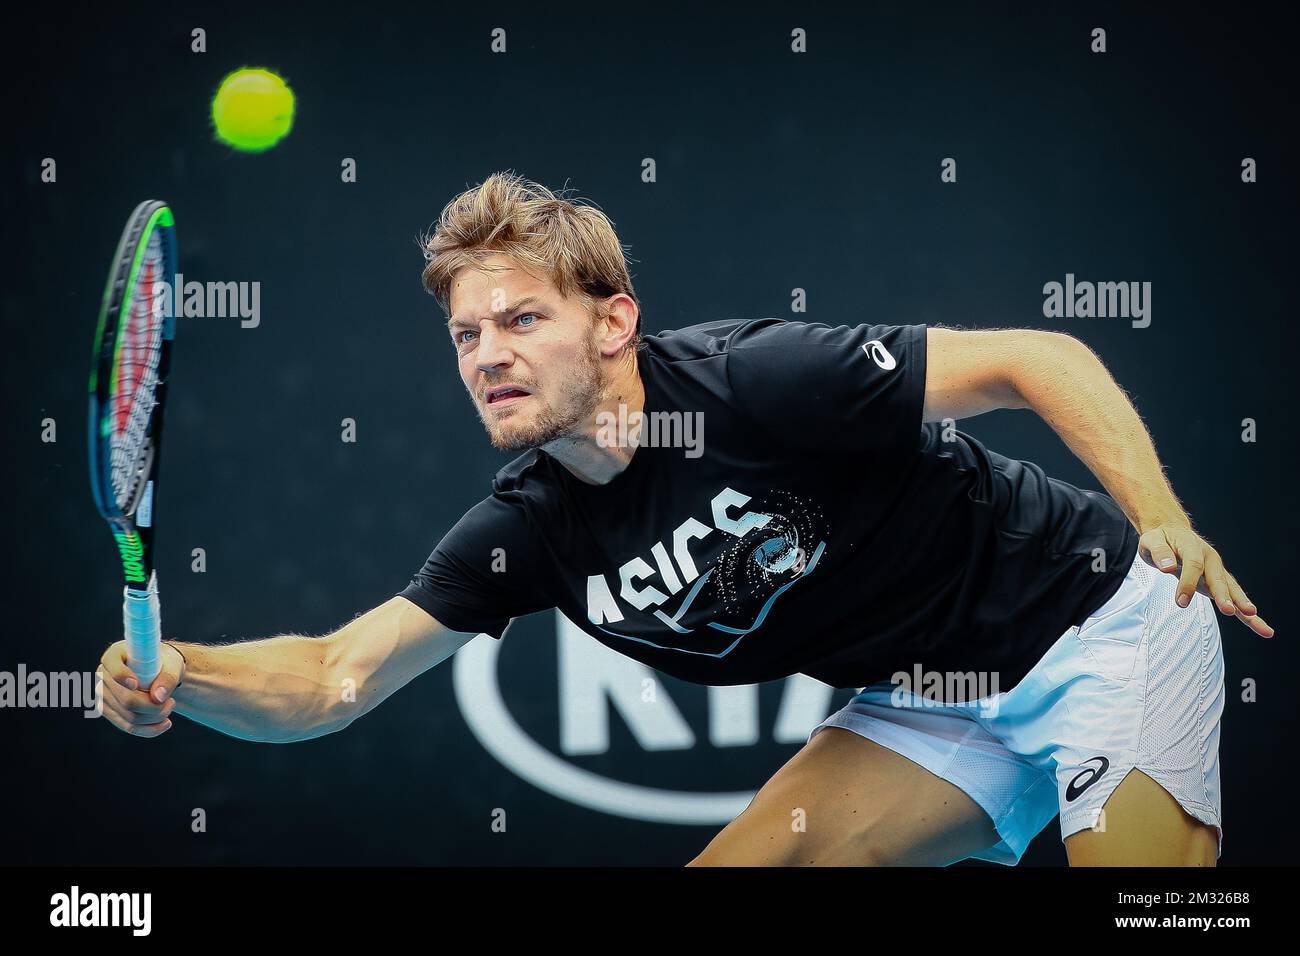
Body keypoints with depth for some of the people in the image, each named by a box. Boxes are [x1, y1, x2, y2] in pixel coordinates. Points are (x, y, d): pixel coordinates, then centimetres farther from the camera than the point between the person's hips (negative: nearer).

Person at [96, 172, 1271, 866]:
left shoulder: (753, 380, -24)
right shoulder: (533, 528, -6)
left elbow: (1040, 360, -20)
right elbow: (334, 677, -11)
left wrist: (1164, 520, -33)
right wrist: (176, 674, -31)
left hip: (1095, 636, -7)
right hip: (934, 709, 7)